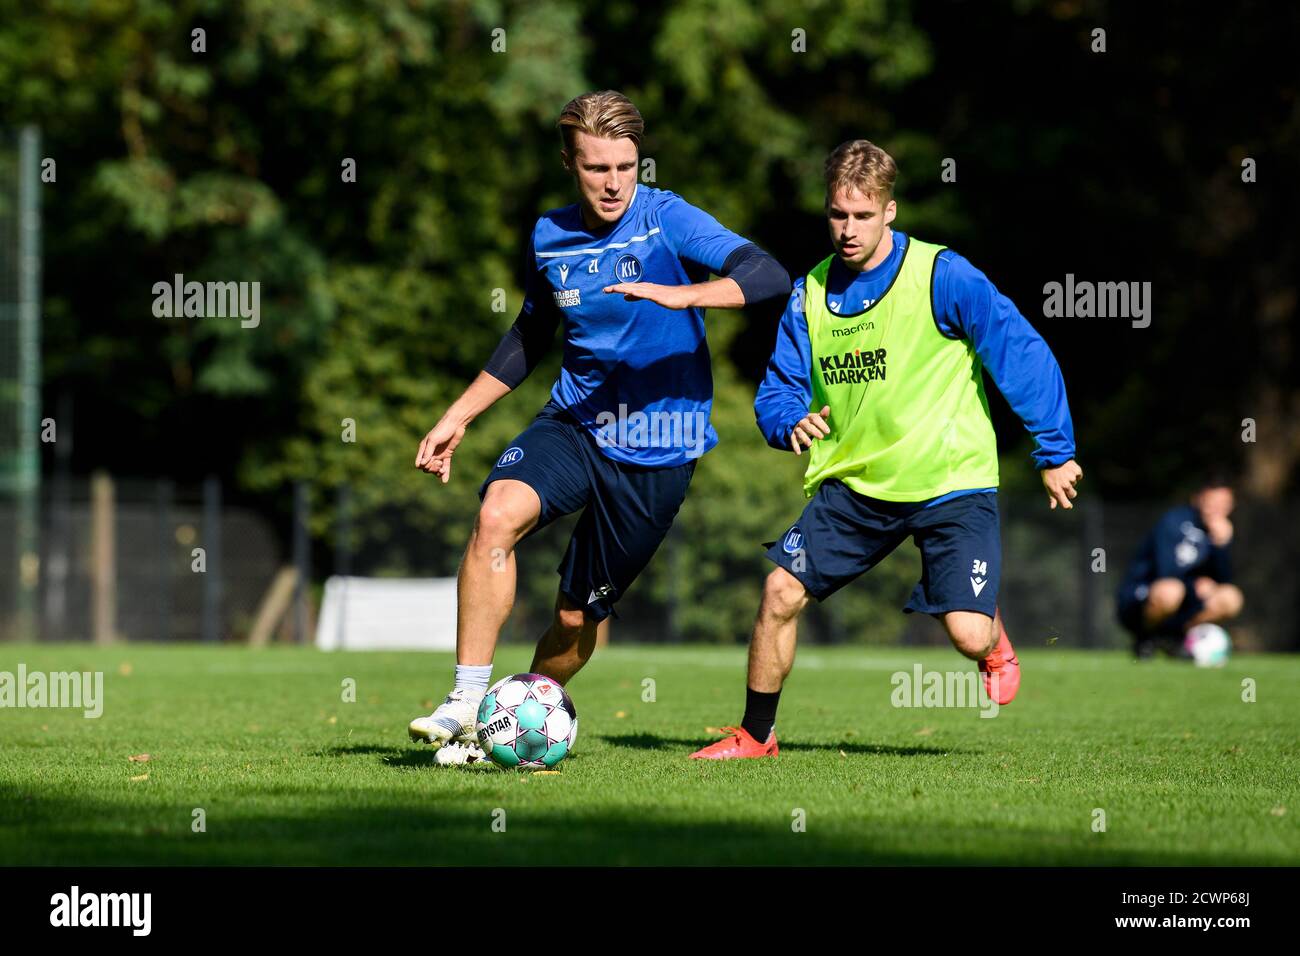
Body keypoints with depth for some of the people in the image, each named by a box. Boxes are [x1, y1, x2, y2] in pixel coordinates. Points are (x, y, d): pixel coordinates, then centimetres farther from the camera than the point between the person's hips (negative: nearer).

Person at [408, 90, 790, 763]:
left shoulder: (666, 220, -10)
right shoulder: (550, 237, 6)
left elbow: (767, 276, -24)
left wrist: (681, 294, -39)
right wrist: (456, 418, 22)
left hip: (656, 450, -3)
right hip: (573, 424, 3)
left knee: (578, 616, 3)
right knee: (497, 514, -27)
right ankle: (468, 706, -22)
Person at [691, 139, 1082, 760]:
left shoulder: (942, 276, -12)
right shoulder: (811, 293, 3)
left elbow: (1023, 354, -9)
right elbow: (779, 389, 8)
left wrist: (1055, 453, -6)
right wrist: (792, 423, -17)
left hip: (951, 482, -4)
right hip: (853, 482, 4)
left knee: (968, 635, -15)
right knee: (781, 592, -8)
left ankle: (994, 635, 25)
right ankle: (755, 736, 10)